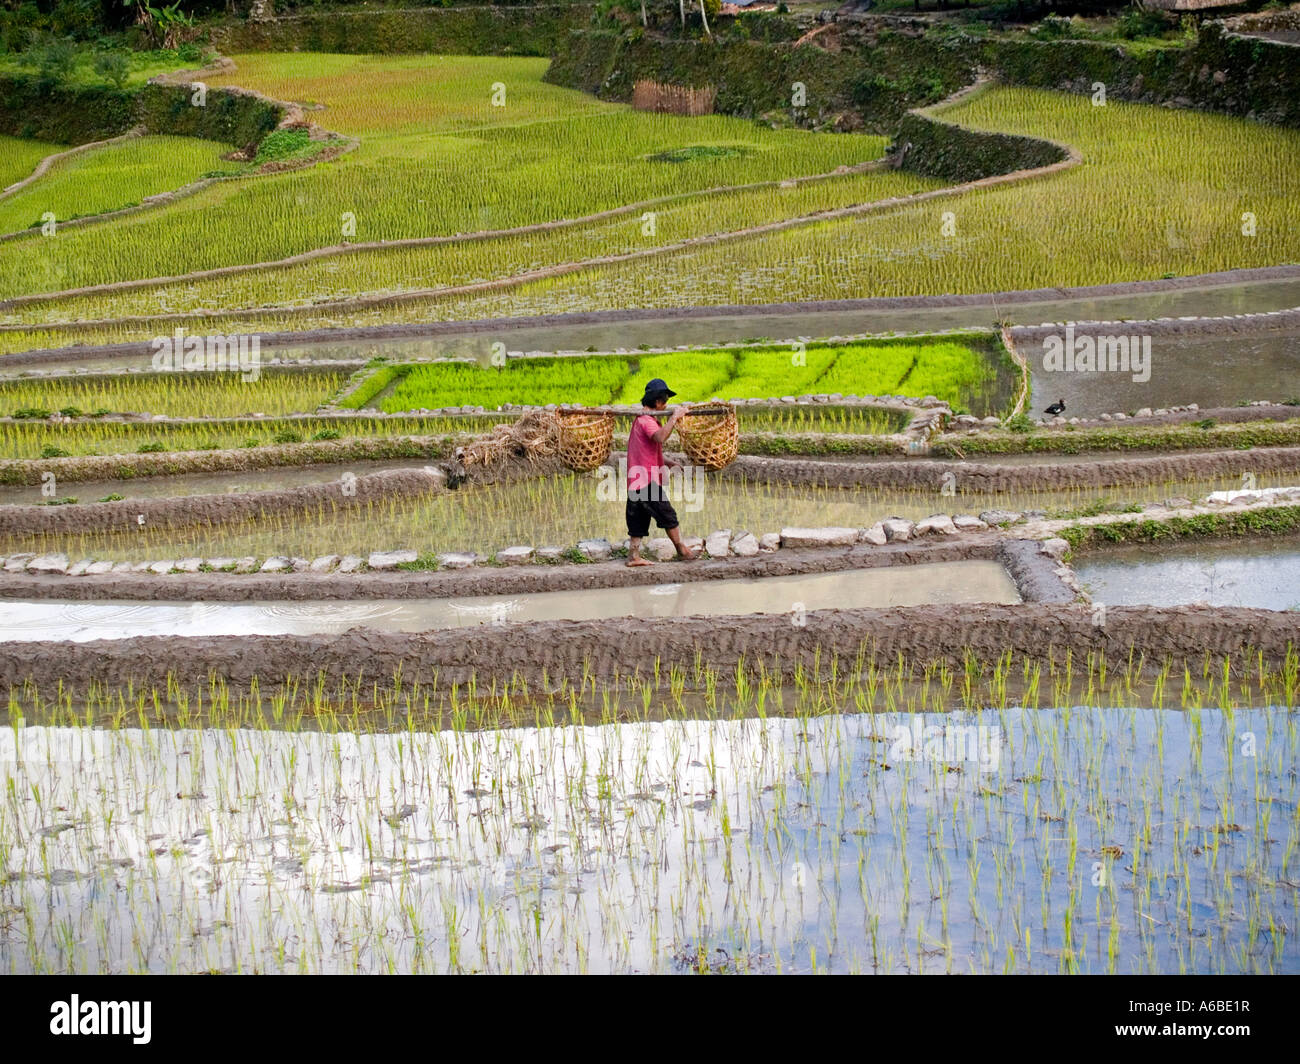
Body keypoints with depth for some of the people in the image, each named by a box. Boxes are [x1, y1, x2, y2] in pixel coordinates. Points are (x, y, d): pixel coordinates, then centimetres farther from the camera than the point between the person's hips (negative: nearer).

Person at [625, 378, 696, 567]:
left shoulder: (642, 419, 20)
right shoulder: (647, 420, -12)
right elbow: (660, 437, -34)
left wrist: (664, 463, 20)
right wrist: (674, 417, -27)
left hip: (636, 481, 10)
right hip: (648, 480, -10)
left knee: (639, 521, 8)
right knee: (668, 516, 0)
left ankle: (633, 556, 5)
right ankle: (682, 550, 9)